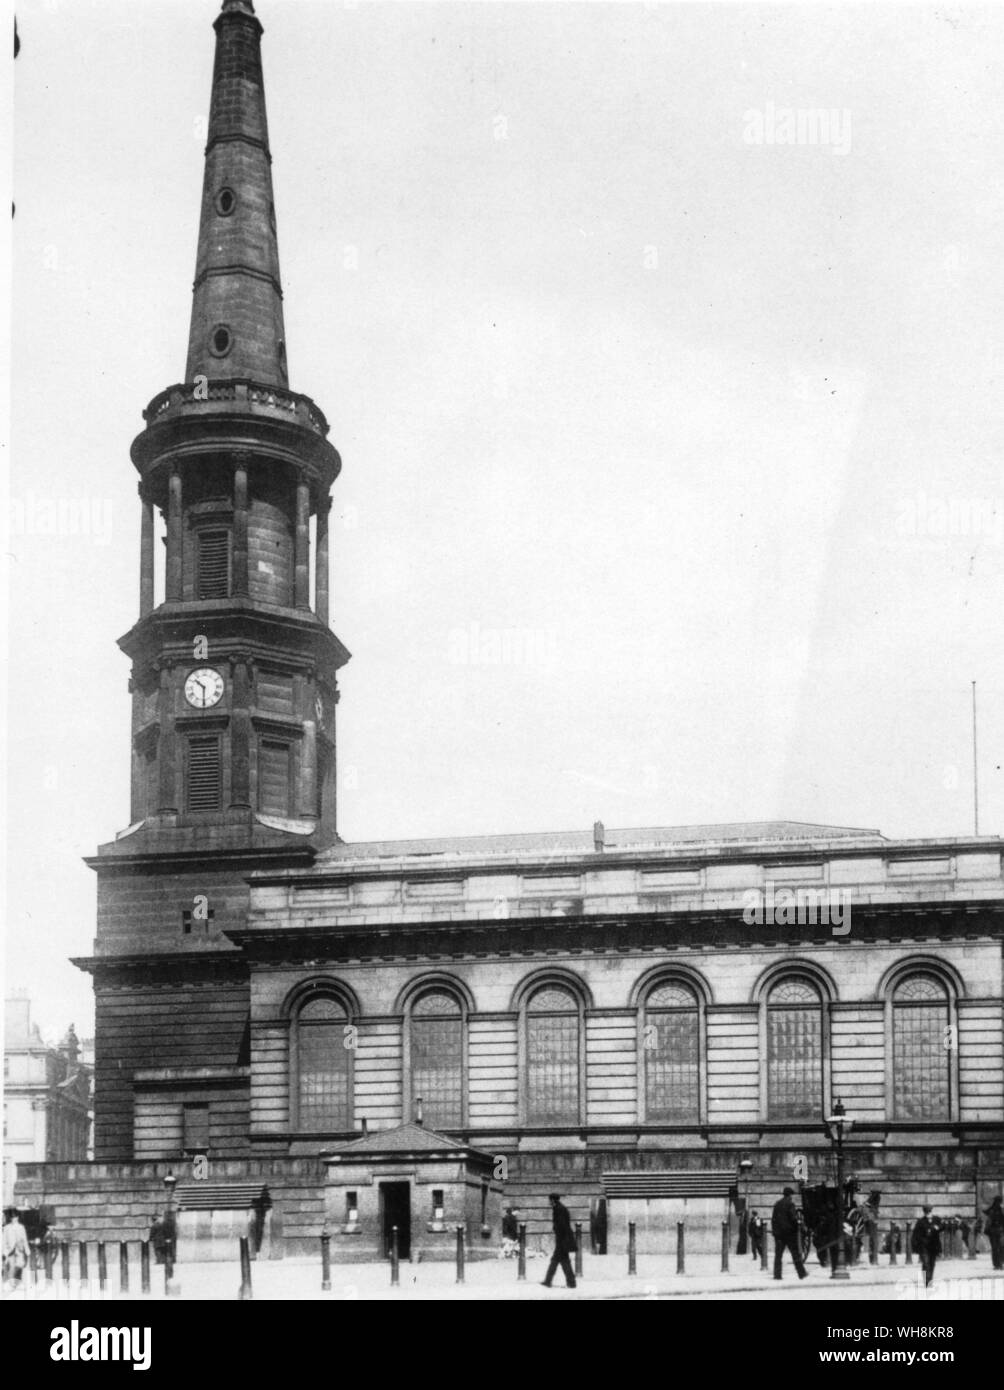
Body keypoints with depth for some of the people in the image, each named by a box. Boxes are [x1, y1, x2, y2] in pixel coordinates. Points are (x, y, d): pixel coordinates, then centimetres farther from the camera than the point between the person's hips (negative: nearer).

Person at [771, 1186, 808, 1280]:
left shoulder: (777, 1205, 10)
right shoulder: (790, 1204, -9)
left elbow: (773, 1219, 13)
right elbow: (793, 1218, -15)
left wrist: (773, 1231, 16)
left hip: (778, 1233, 5)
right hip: (789, 1232, -5)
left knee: (778, 1254, 5)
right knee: (795, 1253, 2)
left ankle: (777, 1274, -2)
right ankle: (801, 1273, 4)